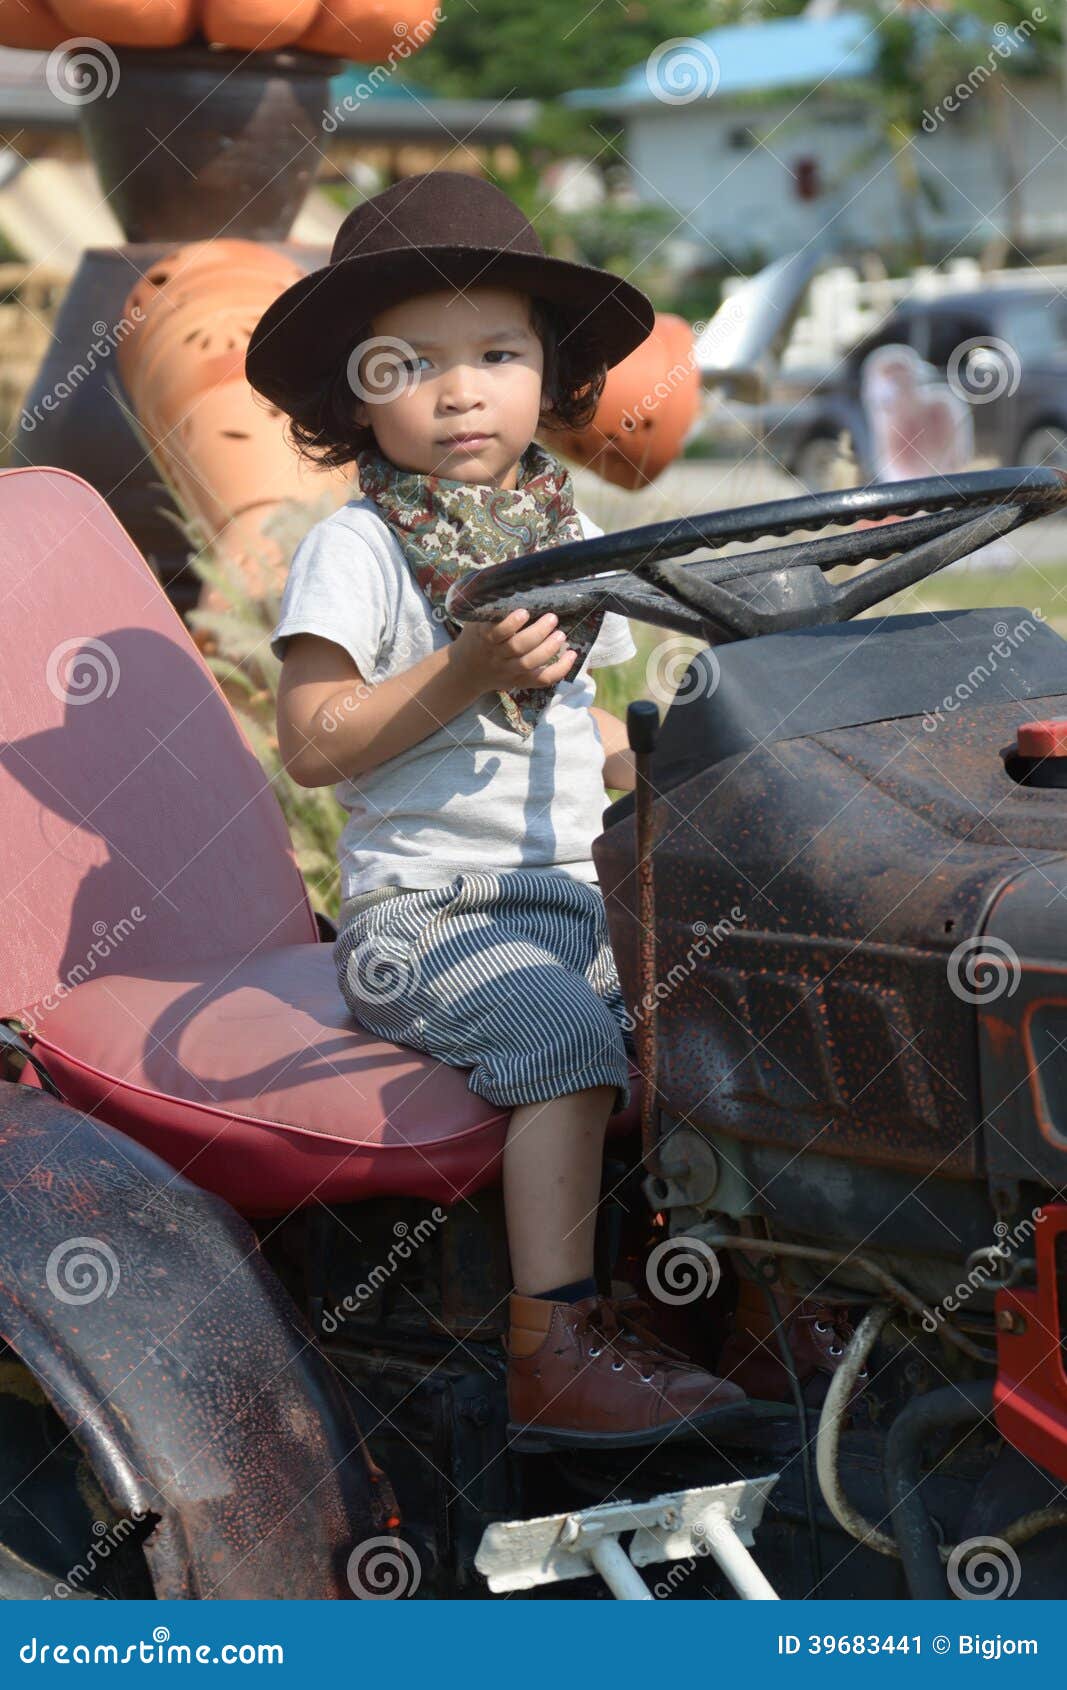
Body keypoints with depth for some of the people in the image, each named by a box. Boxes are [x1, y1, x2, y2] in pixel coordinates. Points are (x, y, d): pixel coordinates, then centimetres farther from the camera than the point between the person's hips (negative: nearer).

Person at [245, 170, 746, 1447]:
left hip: (571, 896, 7)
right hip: (425, 911, -7)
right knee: (565, 1035, -29)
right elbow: (313, 742, -14)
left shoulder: (564, 538, 16)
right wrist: (470, 668, -21)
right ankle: (551, 1351, -28)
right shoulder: (358, 546, -5)